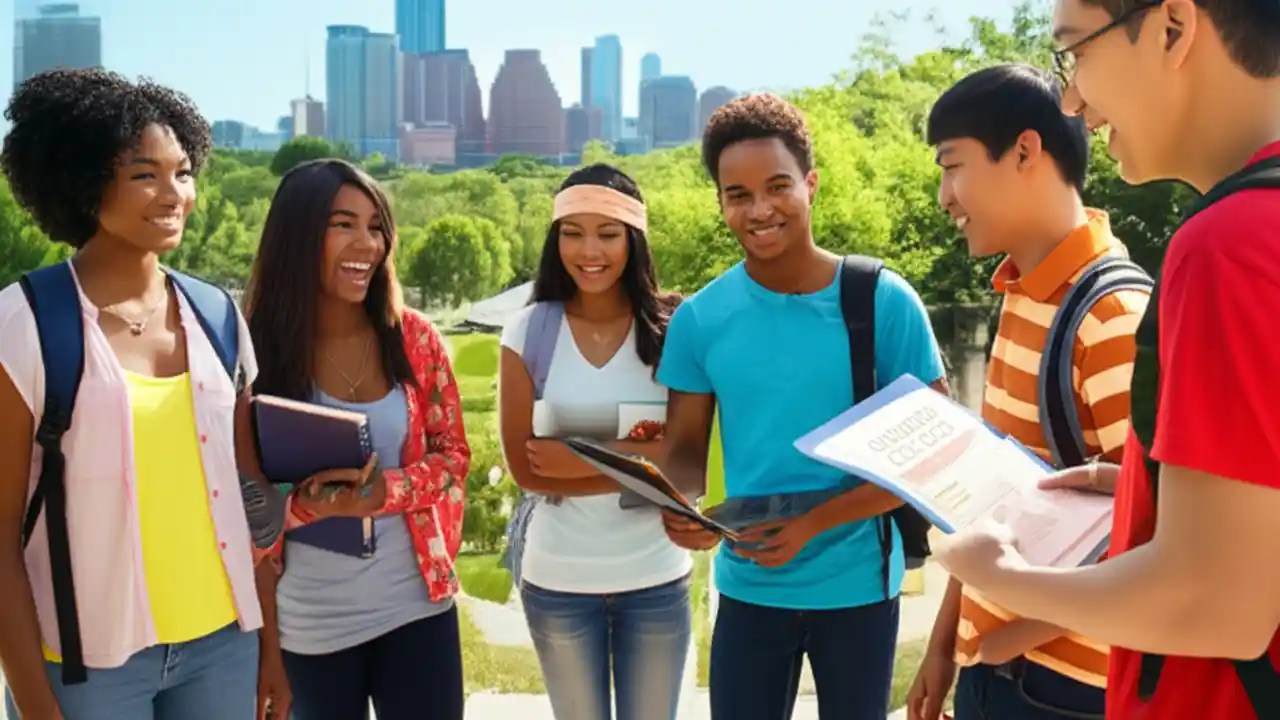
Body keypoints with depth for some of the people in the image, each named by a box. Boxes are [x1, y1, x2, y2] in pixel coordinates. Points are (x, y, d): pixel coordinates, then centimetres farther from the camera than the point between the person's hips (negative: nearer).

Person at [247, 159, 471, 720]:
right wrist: (310, 505, -23)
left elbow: (453, 455, 0)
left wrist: (386, 491, -18)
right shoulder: (262, 353, -9)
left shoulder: (414, 338, -3)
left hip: (417, 606, 2)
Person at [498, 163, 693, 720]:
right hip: (557, 578, 0)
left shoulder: (674, 330, -8)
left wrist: (580, 459, -18)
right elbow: (526, 469, -9)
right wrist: (640, 468, -15)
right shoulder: (528, 332, -7)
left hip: (656, 578, 0)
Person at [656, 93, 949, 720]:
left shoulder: (884, 302, -11)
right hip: (749, 587, 1)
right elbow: (685, 449, 1)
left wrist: (815, 522, -20)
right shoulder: (700, 318, -4)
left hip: (858, 586, -1)